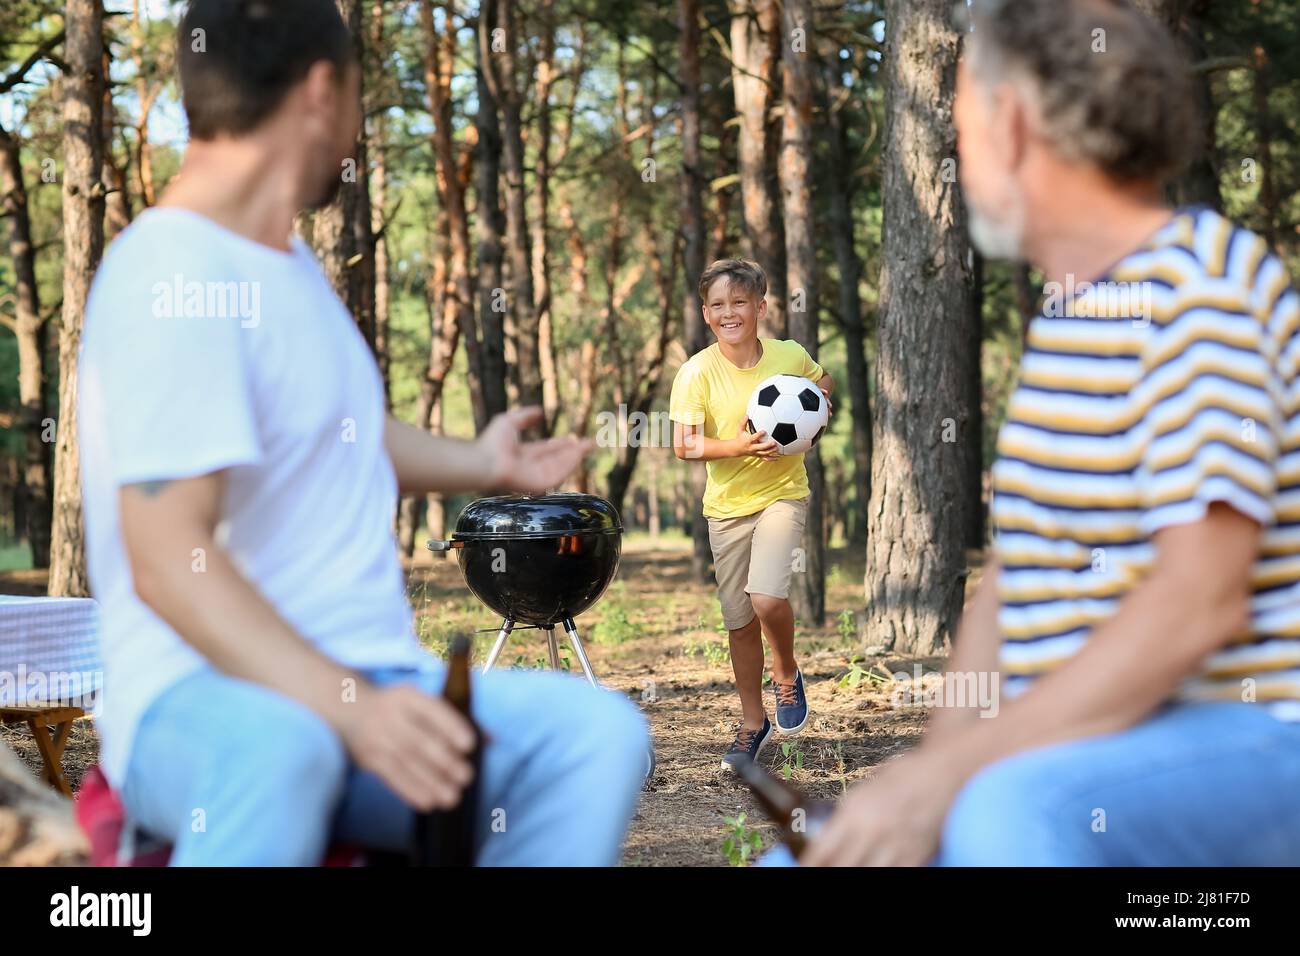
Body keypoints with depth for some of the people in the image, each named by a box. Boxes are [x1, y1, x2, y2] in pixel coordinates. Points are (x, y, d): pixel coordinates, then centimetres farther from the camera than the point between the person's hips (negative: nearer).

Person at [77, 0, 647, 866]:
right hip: (203, 698, -8)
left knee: (598, 731, -18)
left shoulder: (283, 256, 18)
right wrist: (353, 709, -31)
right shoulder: (172, 275, -13)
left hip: (376, 687, 9)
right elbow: (167, 560, -22)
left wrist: (478, 463, 52)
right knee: (277, 745, -43)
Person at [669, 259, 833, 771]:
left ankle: (787, 675, 8)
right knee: (739, 622, 8)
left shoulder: (790, 356, -5)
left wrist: (817, 403, -3)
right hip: (726, 504, 1)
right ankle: (753, 723, 25)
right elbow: (684, 445, -12)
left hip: (783, 494, -1)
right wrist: (737, 447, -26)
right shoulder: (697, 372, -10)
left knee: (767, 597, -23)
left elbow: (821, 380, 18)